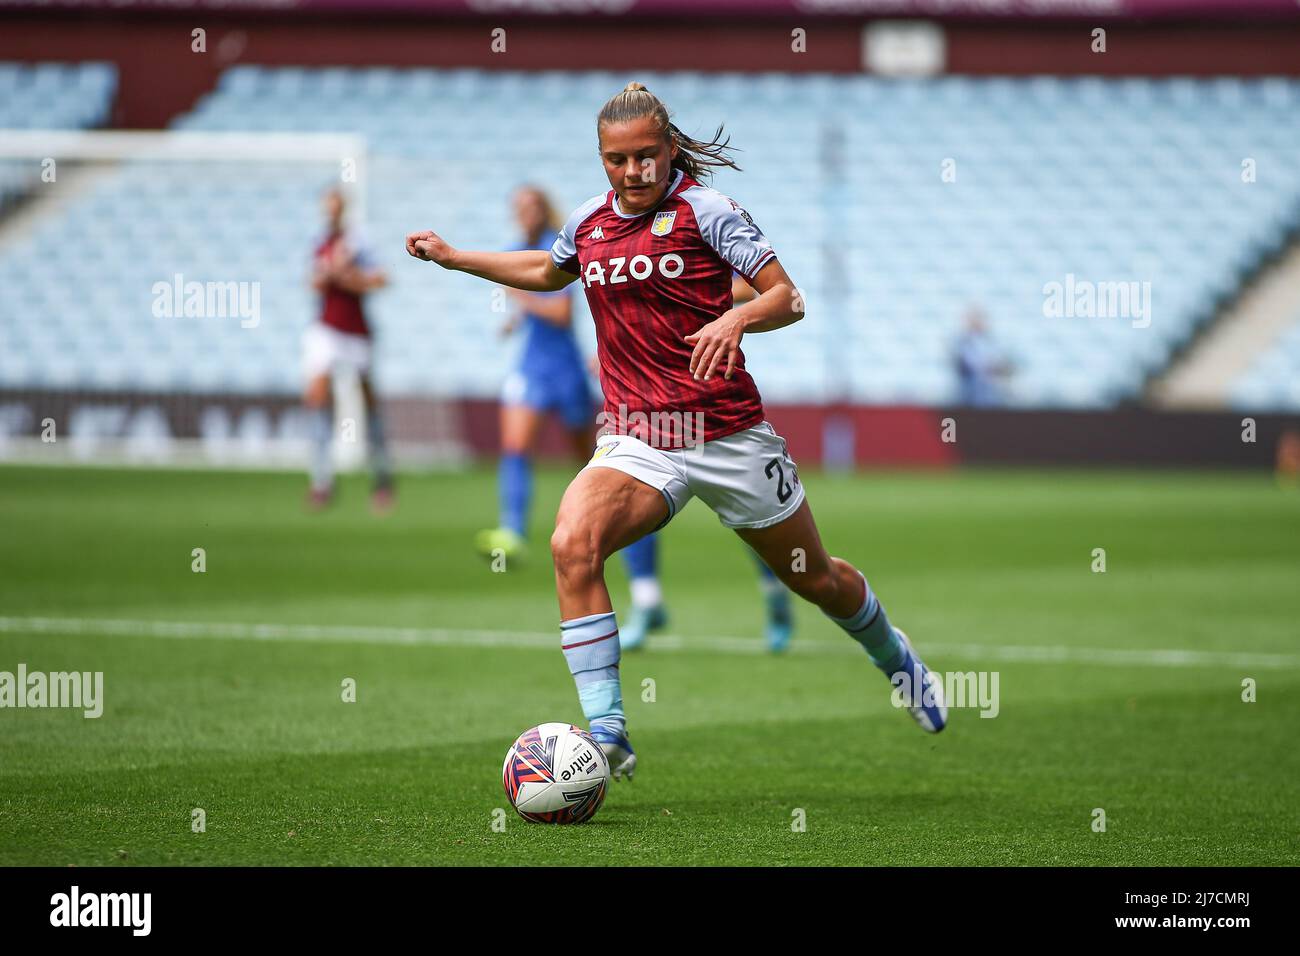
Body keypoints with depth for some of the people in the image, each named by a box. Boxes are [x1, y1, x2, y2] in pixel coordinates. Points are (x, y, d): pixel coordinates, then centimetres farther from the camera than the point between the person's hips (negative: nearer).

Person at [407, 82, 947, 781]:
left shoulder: (703, 209, -8)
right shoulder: (589, 222, 8)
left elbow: (789, 298, -10)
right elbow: (549, 271, 32)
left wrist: (737, 319, -30)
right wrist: (453, 256, 29)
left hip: (727, 432, -3)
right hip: (635, 443, 3)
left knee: (814, 579, 14)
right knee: (572, 545, -27)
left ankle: (892, 654, 49)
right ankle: (607, 734, -27)